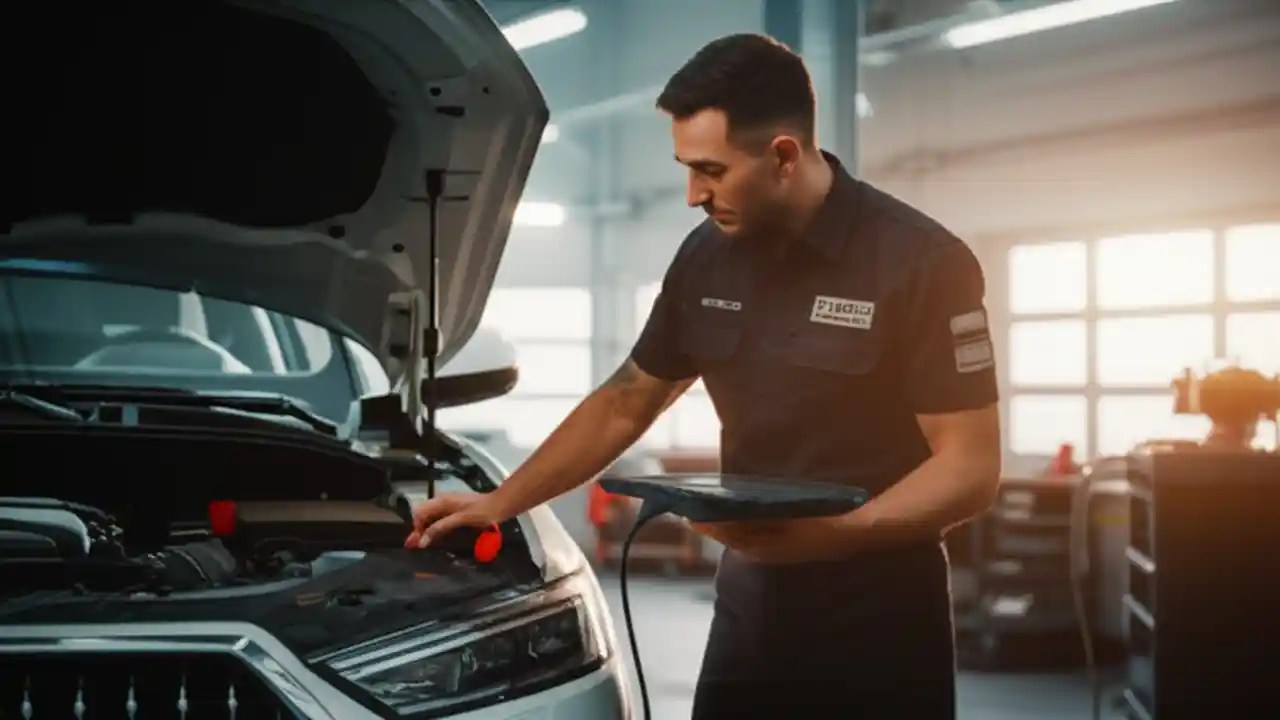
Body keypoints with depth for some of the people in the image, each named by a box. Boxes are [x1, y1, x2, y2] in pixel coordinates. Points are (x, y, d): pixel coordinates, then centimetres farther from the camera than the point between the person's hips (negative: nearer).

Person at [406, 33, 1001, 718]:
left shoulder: (921, 262, -15)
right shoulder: (705, 259, 3)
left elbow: (971, 468, -16)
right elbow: (623, 405, 14)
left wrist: (822, 534, -28)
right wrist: (499, 502, 10)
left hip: (881, 626, -5)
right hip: (750, 610, 5)